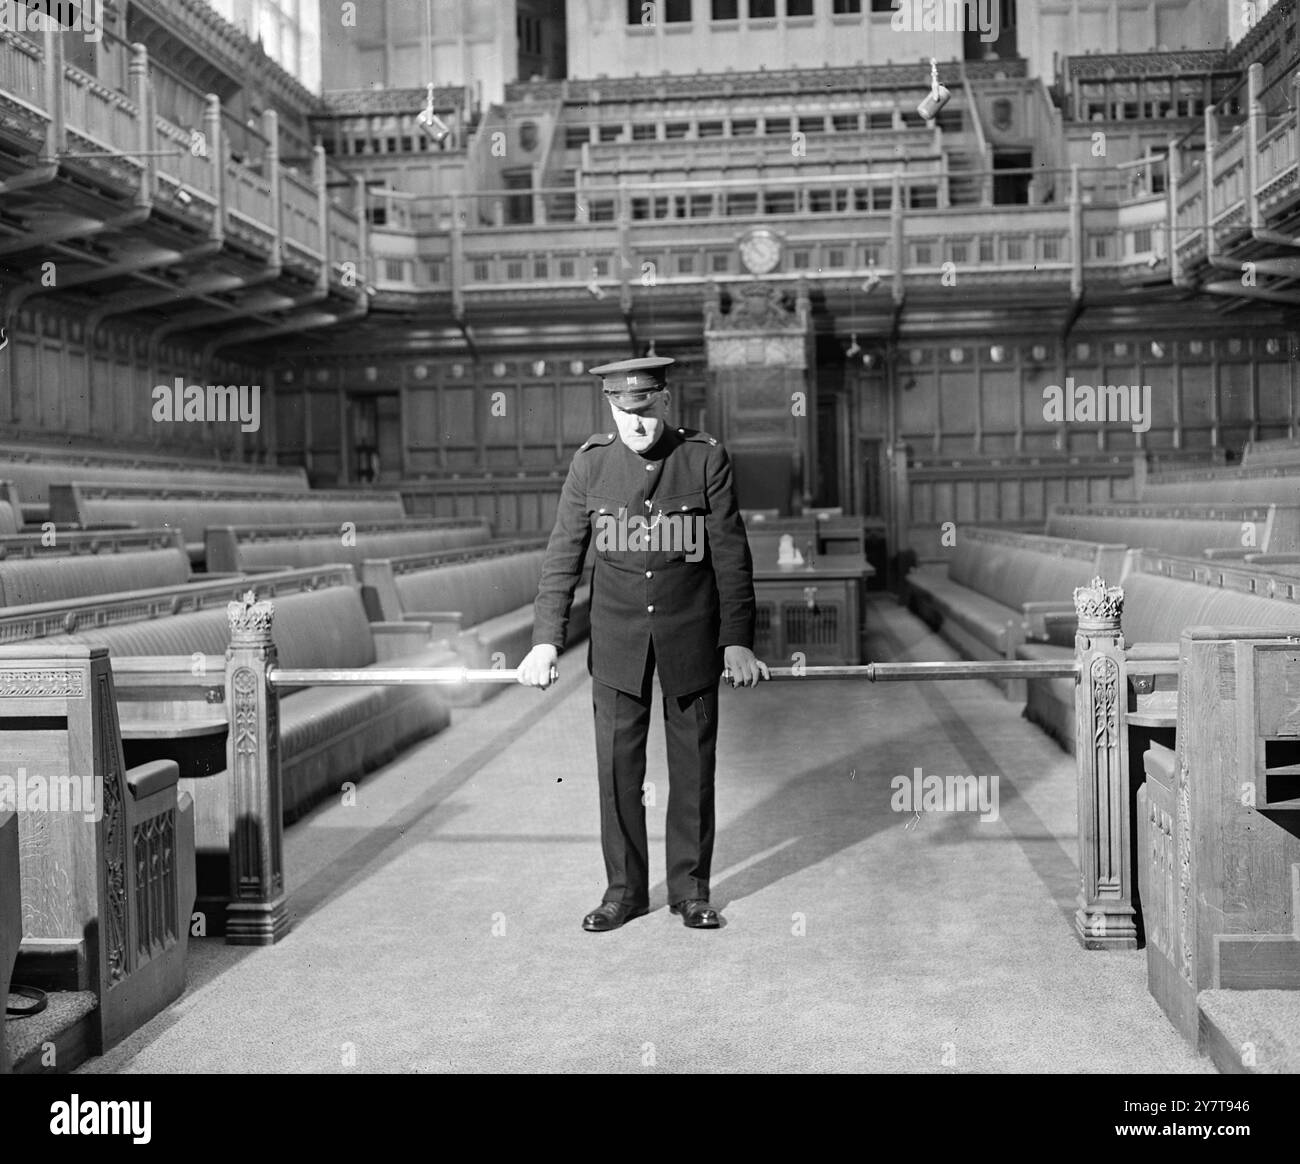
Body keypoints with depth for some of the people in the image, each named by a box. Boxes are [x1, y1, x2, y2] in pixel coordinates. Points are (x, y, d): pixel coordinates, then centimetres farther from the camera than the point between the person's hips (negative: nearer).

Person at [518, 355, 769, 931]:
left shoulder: (705, 458, -5)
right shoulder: (591, 462, -2)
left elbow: (731, 554, -3)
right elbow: (563, 554, 1)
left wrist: (737, 641, -5)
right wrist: (546, 640, -4)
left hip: (691, 637, -1)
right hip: (616, 638, 1)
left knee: (693, 765, 6)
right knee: (617, 765, 4)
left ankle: (690, 889, 19)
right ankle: (624, 889, 17)